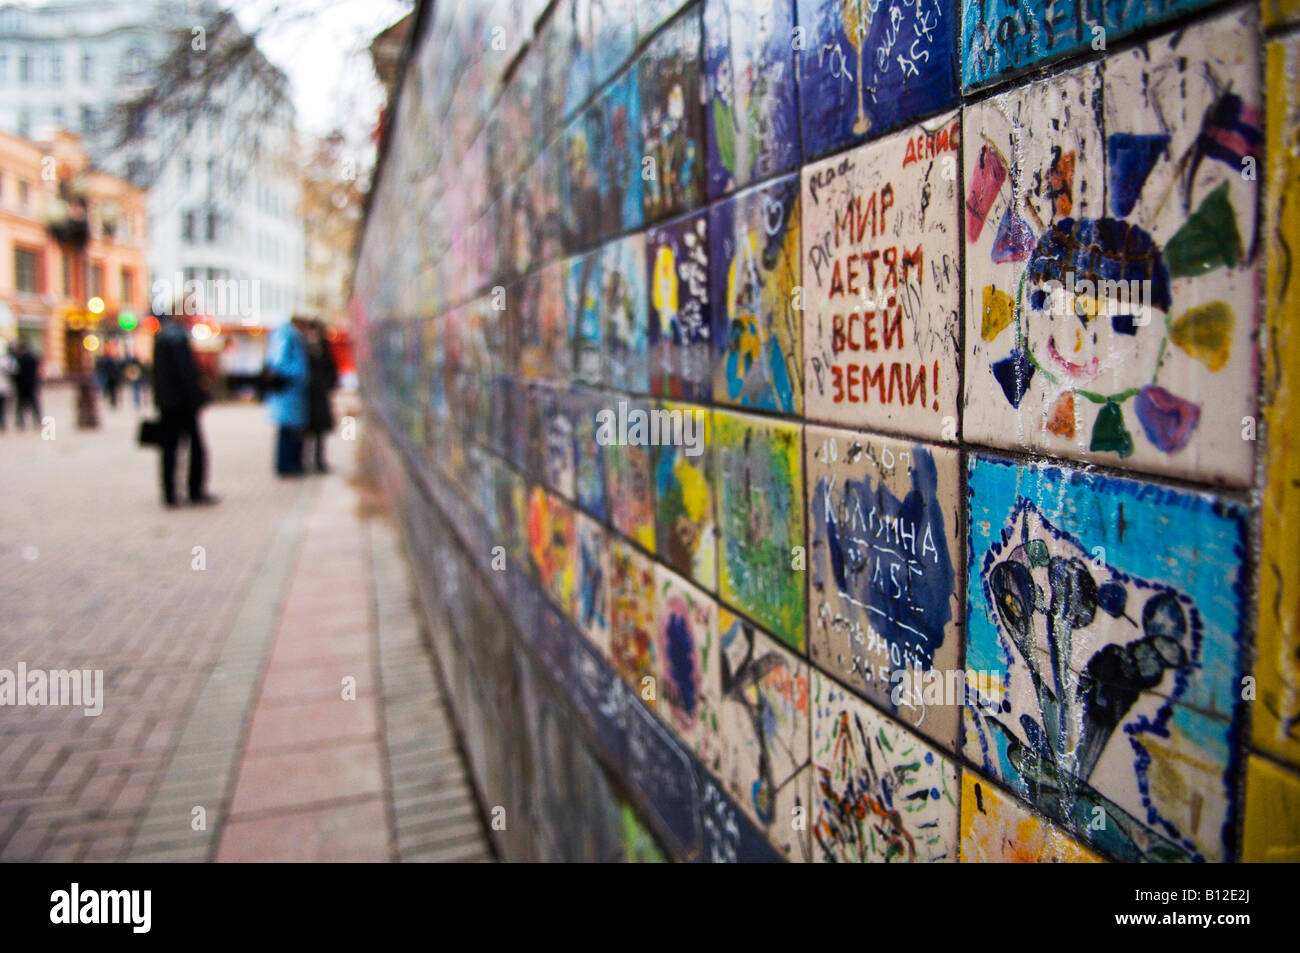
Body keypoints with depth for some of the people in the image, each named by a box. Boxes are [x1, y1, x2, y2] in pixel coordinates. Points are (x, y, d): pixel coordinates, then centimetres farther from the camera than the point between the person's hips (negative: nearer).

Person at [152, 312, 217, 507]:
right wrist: (196, 399, -14)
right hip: (181, 402, -8)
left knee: (169, 447, 9)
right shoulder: (178, 337, -15)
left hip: (165, 403, 8)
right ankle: (196, 491, 5)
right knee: (196, 446, 2)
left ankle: (169, 494, 10)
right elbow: (187, 371, -18)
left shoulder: (159, 337, 12)